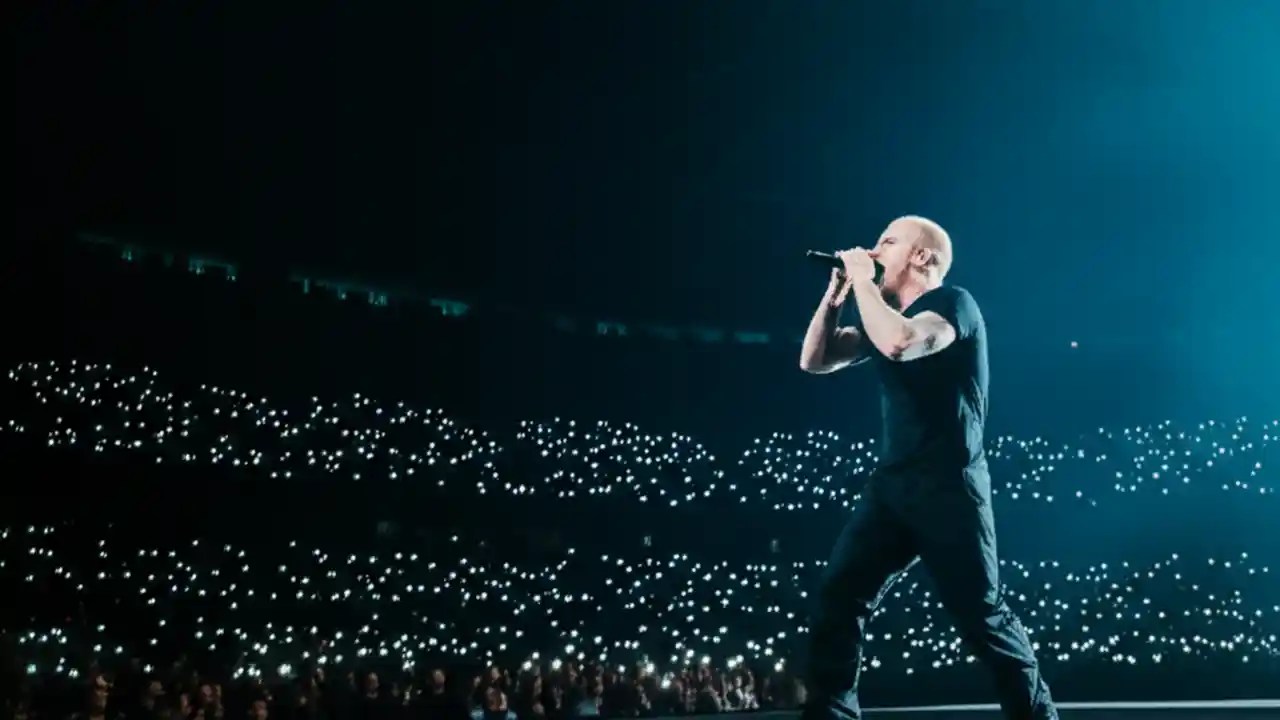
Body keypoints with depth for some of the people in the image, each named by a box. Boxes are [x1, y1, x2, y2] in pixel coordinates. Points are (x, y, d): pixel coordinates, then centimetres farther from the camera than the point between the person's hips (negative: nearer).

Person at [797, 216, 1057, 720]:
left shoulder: (953, 303, -7)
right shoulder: (886, 315, 18)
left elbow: (899, 343, -27)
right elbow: (815, 361, 16)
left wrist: (863, 281, -14)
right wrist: (836, 292, 7)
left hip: (948, 488, -7)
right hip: (892, 484, 7)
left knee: (980, 615, -5)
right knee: (836, 599, -4)